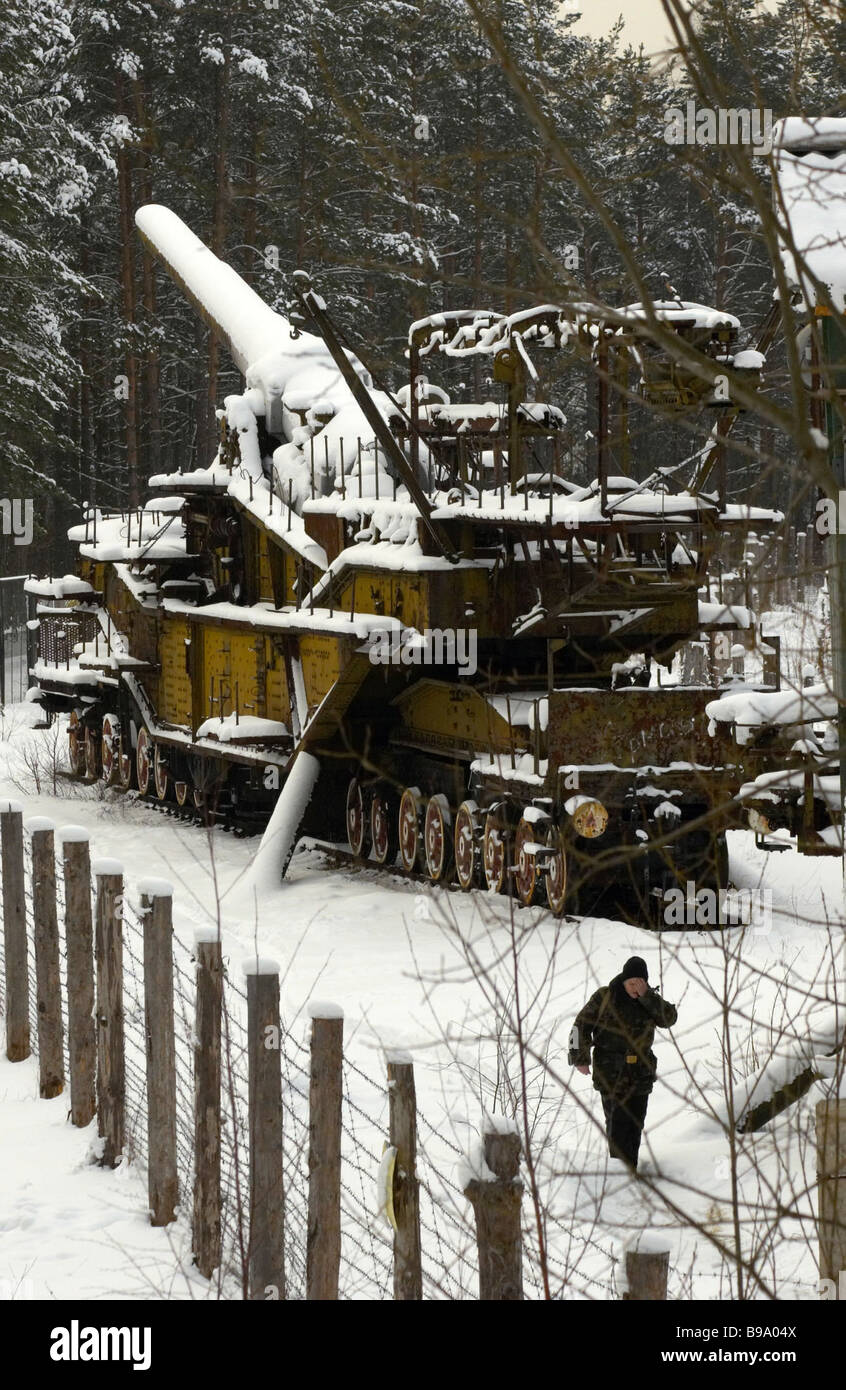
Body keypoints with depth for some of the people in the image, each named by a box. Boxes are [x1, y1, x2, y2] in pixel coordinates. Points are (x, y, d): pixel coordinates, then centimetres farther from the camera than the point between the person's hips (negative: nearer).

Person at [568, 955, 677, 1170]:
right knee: (617, 1123, -11)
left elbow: (669, 1018, -9)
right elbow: (581, 1025, 1)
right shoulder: (605, 997, -4)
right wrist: (580, 1058, -2)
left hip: (641, 1073, 4)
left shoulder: (650, 999, 6)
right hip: (612, 1073, -4)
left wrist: (646, 997, -17)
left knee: (636, 1123, 7)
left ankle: (630, 1169, 16)